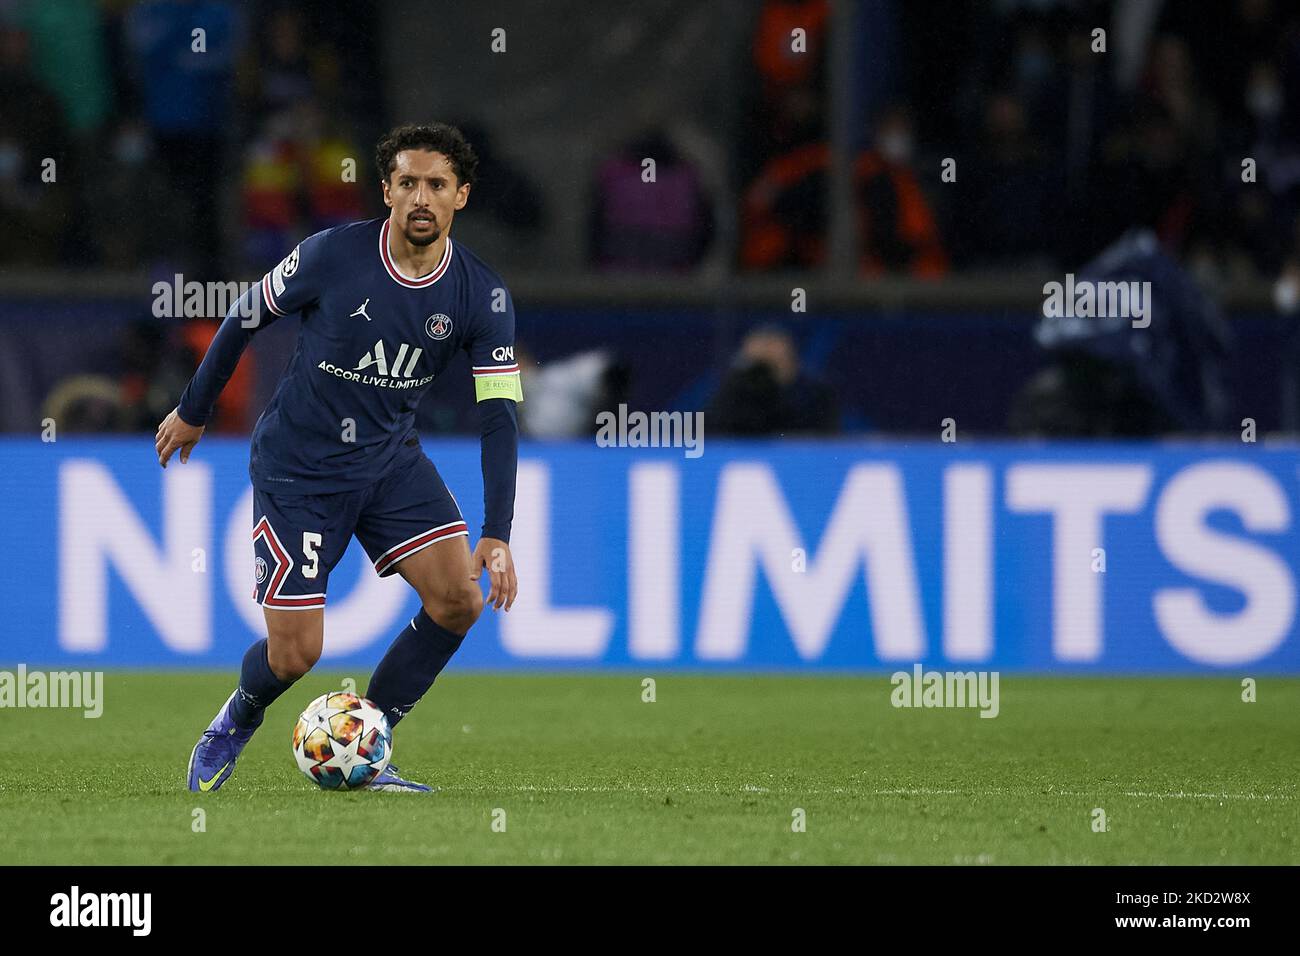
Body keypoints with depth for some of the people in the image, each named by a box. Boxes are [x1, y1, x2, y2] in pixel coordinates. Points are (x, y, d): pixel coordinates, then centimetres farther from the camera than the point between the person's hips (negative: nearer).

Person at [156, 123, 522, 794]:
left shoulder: (481, 296, -11)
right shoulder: (332, 256, -18)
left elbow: (499, 416, -13)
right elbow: (244, 318, -1)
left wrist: (497, 536, -23)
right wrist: (192, 412, 10)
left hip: (391, 460, 3)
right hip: (297, 467, -3)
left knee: (459, 598, -16)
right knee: (295, 655, -8)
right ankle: (235, 724, 29)